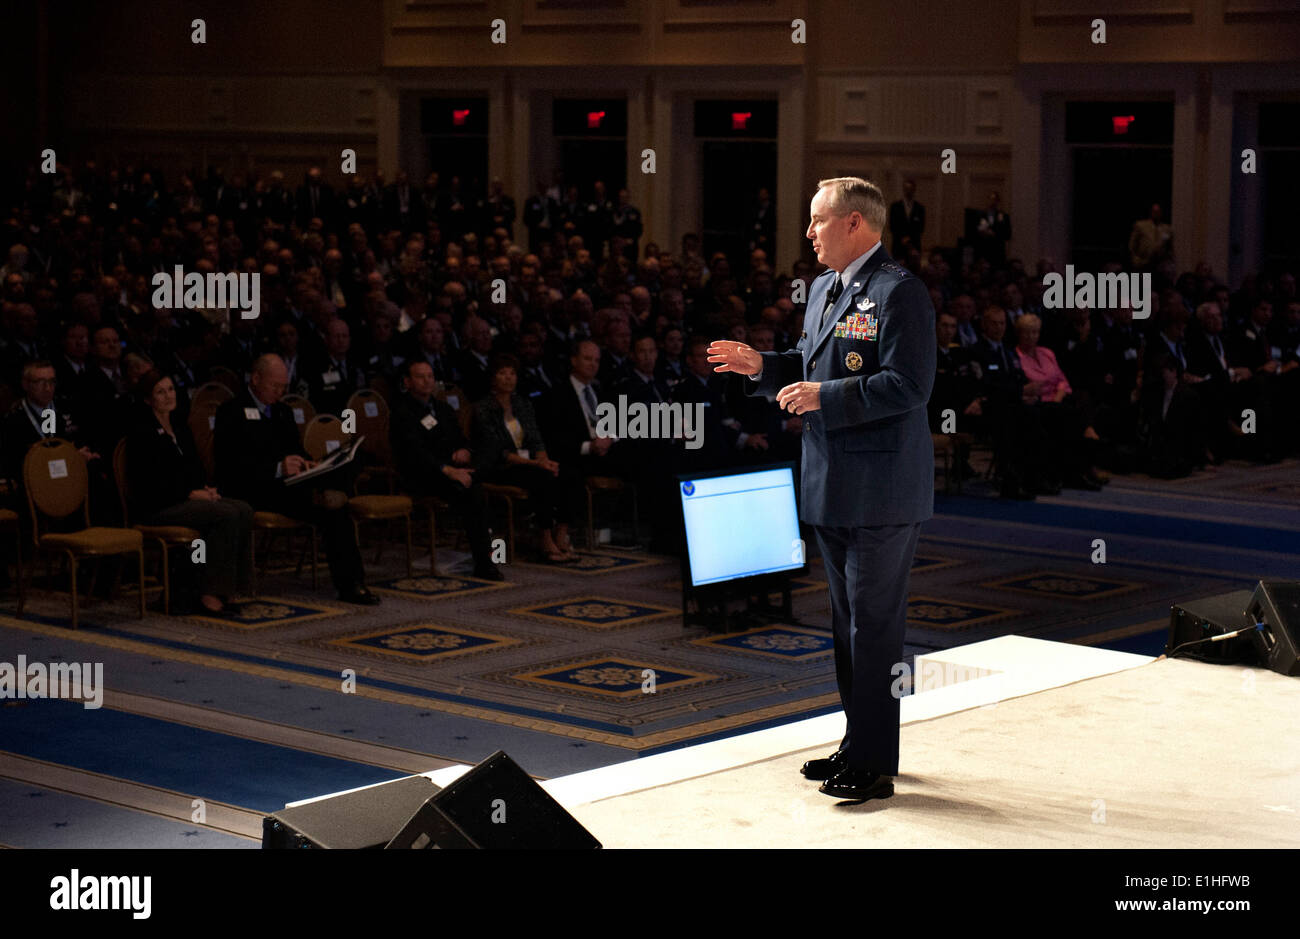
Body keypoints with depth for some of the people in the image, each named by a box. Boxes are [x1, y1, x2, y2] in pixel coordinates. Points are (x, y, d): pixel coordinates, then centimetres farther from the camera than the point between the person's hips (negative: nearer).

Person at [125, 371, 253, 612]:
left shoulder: (180, 428, 19)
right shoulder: (141, 432, -7)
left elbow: (196, 468, 22)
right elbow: (149, 482, -14)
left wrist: (206, 488, -1)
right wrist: (190, 494, -16)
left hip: (187, 499, 8)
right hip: (156, 507, -8)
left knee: (244, 510, -17)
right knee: (226, 514, -28)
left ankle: (229, 585, -18)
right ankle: (212, 591, -26)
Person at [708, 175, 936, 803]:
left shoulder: (899, 292, -14)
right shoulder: (823, 289, 16)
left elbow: (908, 386, -22)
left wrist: (825, 396, -24)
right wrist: (761, 367, 9)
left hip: (880, 493, -10)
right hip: (833, 490, 10)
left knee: (873, 626, -5)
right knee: (849, 622, 17)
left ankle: (872, 765, 1)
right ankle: (859, 746, 27)